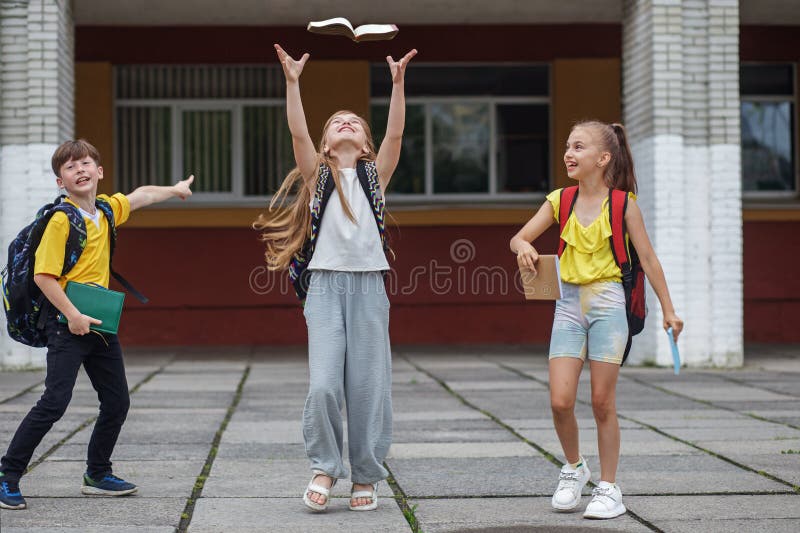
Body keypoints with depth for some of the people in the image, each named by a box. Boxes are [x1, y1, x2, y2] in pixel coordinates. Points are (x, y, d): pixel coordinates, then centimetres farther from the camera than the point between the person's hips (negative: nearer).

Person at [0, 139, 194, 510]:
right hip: (67, 322, -8)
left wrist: (175, 189, 39)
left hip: (99, 321, 8)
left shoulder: (106, 209, 8)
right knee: (55, 401, -15)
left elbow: (141, 195, 29)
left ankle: (97, 475, 25)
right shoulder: (61, 219, -13)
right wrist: (72, 315, -21)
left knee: (117, 401, 10)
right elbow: (43, 274, -18)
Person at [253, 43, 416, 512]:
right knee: (324, 384, -10)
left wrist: (398, 82, -12)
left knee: (368, 386, 1)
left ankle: (366, 475, 14)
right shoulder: (317, 174, 11)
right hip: (325, 283, 0)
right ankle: (324, 467, 8)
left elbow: (395, 134, -2)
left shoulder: (375, 175, 12)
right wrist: (292, 82, -13)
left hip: (368, 284, 1)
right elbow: (297, 132, -4)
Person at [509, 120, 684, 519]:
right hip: (569, 303, 3)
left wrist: (668, 310, 1)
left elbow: (648, 258, 0)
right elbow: (519, 237, 6)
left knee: (602, 402, 0)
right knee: (560, 401, -6)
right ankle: (574, 468, 21)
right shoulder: (559, 201, 5)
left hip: (608, 302, -3)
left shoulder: (623, 203, -3)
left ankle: (608, 487, 13)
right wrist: (523, 247, -19)